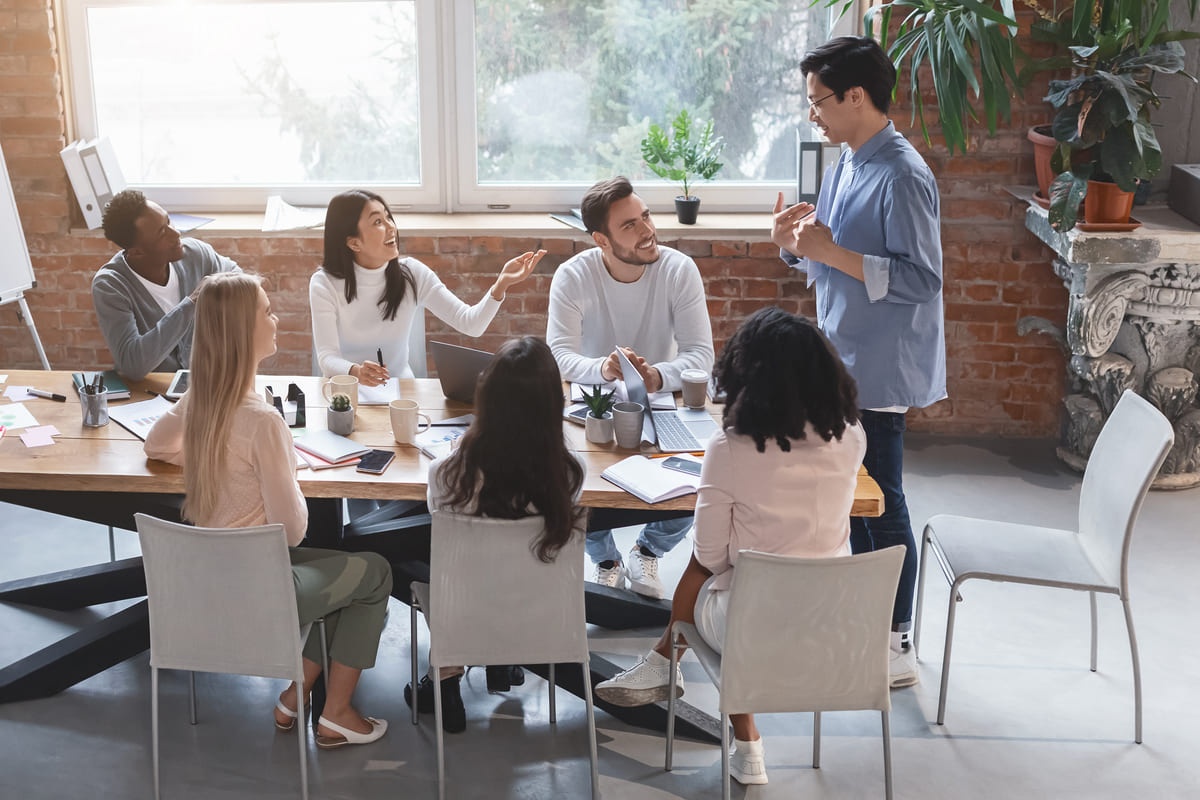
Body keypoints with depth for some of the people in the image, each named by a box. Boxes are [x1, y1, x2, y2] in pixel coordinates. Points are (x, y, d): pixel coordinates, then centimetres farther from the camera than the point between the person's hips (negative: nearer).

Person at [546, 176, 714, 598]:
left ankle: (647, 551, 11)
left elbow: (701, 354, -17)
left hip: (662, 407, 1)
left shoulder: (680, 270, -12)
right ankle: (606, 561, 9)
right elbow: (559, 356, -23)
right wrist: (602, 369, -46)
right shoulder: (573, 276, -13)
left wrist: (657, 376, -39)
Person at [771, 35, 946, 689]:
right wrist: (796, 244, -4)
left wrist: (831, 253, -26)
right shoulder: (846, 163, 9)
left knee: (881, 503, 0)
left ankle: (896, 646, 13)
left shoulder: (903, 178, -20)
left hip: (880, 370, -9)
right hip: (841, 362, 9)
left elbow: (921, 280, -23)